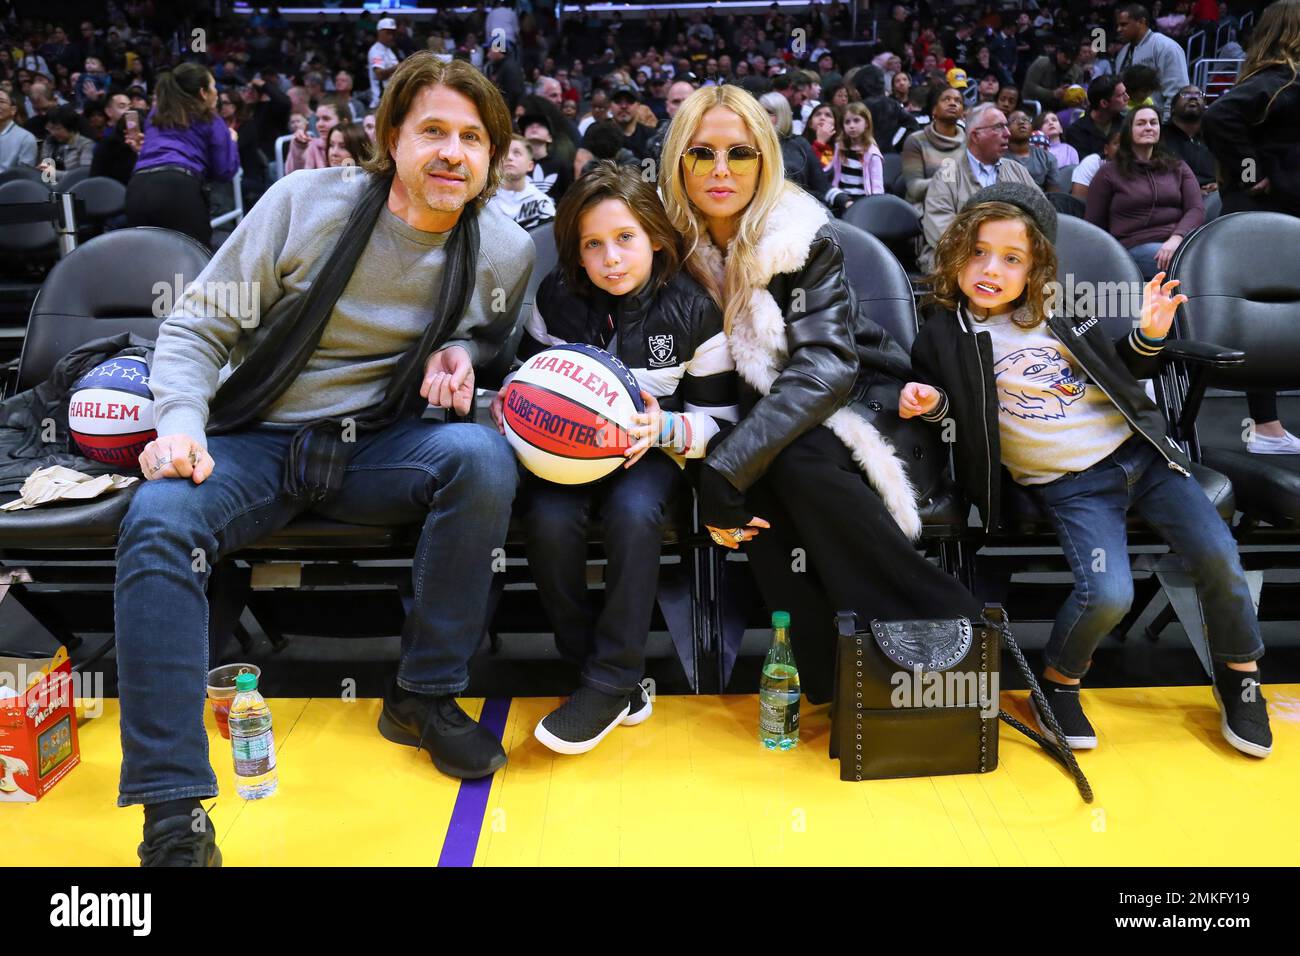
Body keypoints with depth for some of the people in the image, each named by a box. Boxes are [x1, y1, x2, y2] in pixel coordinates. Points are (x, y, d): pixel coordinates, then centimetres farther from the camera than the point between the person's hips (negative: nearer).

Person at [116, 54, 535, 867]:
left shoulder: (507, 251, -2)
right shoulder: (304, 204, -8)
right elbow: (196, 327, -3)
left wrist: (461, 353, -6)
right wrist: (182, 422, -21)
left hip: (378, 447, 1)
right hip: (254, 442, -1)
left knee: (483, 456, -30)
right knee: (157, 520, -30)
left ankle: (425, 696, -12)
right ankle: (174, 816, -24)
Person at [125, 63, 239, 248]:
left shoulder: (155, 115, 31)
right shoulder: (211, 121, 17)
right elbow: (225, 171, 13)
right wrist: (232, 140, 30)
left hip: (138, 189, 5)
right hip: (178, 188, -5)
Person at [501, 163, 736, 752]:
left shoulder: (692, 312, -7)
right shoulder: (556, 298, -1)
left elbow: (717, 420, -2)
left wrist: (666, 427, -23)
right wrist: (508, 404, -10)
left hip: (649, 448, -2)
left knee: (633, 514, -35)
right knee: (550, 520, -30)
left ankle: (611, 684, -20)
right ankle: (603, 674, -13)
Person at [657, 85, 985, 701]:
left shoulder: (803, 233, -17)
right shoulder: (673, 238, -7)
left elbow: (824, 365, -27)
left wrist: (726, 468, -37)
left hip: (848, 392, -3)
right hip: (756, 399, 3)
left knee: (796, 462, -34)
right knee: (751, 480, -31)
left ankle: (944, 626, -21)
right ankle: (828, 670, -21)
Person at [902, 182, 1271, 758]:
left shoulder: (1061, 311, 9)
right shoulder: (948, 336, -1)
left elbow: (1118, 371, 20)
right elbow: (942, 398, 13)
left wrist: (1149, 336, 1)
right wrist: (928, 402, -11)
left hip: (1137, 452, 4)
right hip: (1067, 487, -4)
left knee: (1217, 556, -8)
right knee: (1106, 593, -25)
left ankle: (1239, 675, 19)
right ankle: (1058, 685, 5)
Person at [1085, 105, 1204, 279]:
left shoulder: (1177, 167, 21)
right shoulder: (1108, 173, 13)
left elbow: (1197, 209, 7)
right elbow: (1094, 225, 12)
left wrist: (1176, 238, -13)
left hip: (1180, 241, 3)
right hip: (1135, 247, -3)